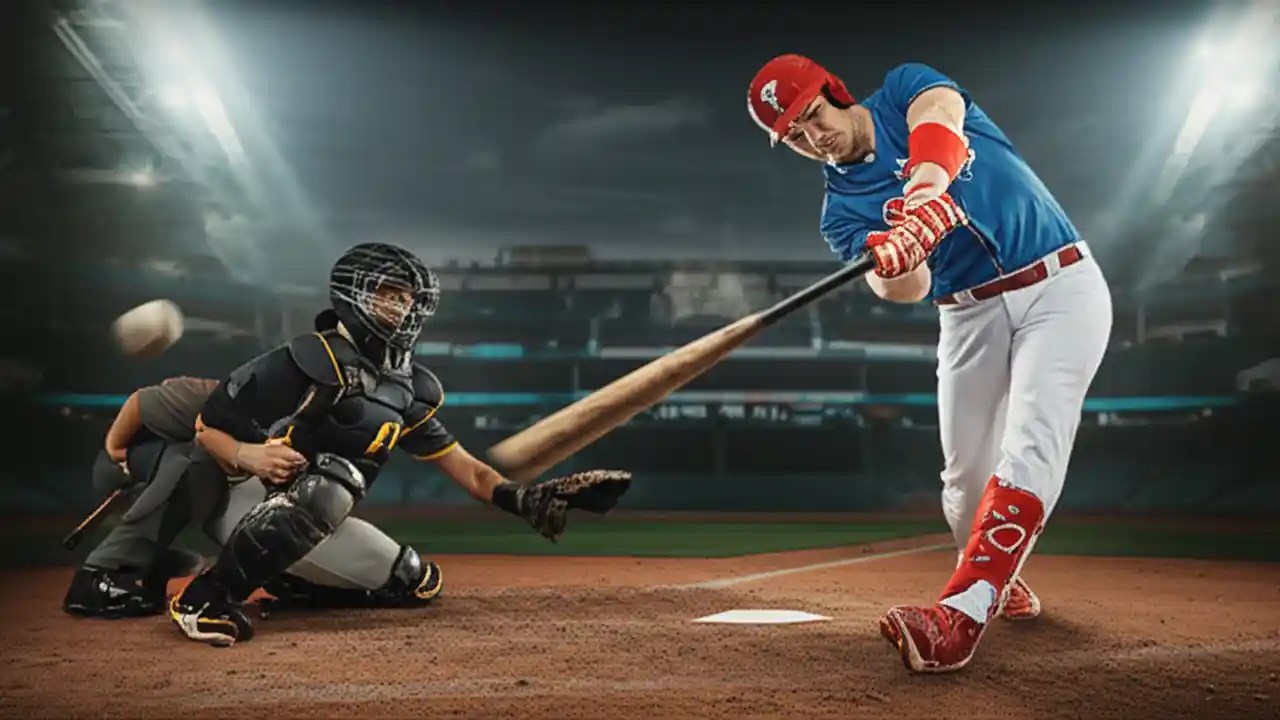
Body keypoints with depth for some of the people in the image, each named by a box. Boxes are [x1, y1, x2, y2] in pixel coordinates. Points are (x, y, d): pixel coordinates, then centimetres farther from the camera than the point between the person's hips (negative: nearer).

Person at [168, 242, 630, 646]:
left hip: (315, 527, 7)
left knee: (417, 583, 9)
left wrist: (528, 500, -10)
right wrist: (249, 456, -31)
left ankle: (283, 581, 22)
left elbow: (470, 472, 5)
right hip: (245, 505, -7)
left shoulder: (406, 393, 3)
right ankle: (207, 596, -26)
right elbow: (207, 430, -11)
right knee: (327, 484, -36)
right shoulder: (307, 361, -17)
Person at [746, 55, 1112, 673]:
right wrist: (892, 260, -42)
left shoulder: (904, 89, 0)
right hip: (971, 314, 4)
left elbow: (940, 109, -26)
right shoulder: (841, 209, 2)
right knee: (966, 476, 6)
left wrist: (926, 181, -47)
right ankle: (1000, 583, 33)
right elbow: (907, 288, -17)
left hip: (1060, 284, -4)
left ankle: (958, 619, -25)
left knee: (1029, 450, -19)